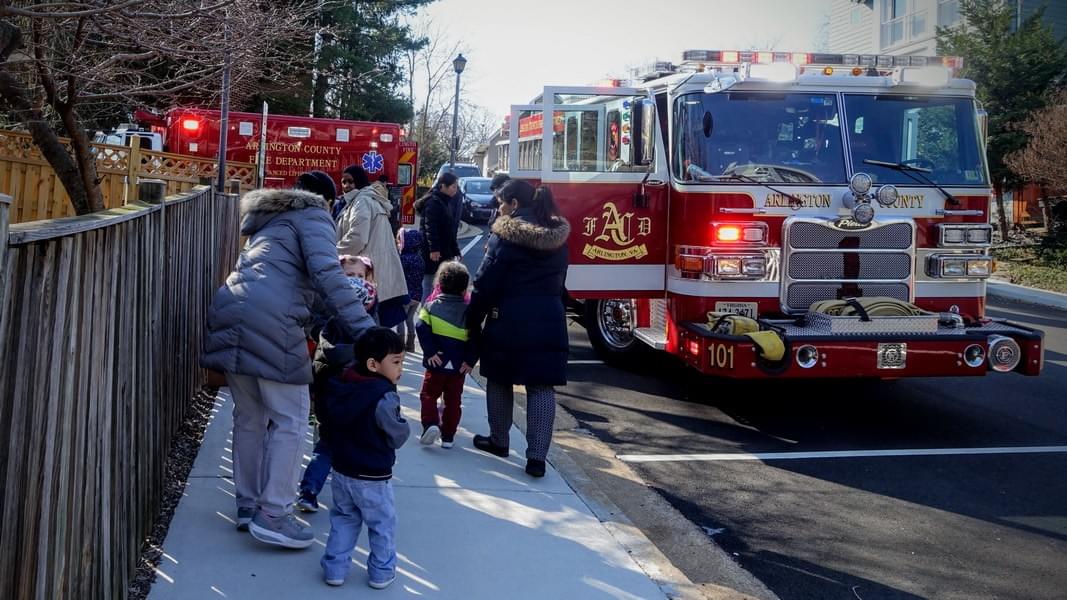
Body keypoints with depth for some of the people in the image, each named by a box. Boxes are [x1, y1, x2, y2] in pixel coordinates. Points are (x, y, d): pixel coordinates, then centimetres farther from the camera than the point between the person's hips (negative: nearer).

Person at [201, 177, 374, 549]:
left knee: (249, 418, 17)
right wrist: (363, 329, -14)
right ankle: (273, 516, 1)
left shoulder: (271, 223, 34)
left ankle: (248, 506, 25)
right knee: (289, 420, 0)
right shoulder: (314, 217, 8)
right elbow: (327, 276, -9)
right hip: (271, 322, -8)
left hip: (228, 314, 8)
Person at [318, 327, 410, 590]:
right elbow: (398, 436, -18)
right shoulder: (383, 397, -24)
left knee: (343, 519, 20)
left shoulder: (336, 386, -2)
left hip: (341, 471, 6)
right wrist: (402, 423, 2)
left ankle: (334, 568, 20)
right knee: (382, 524, 11)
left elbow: (325, 422, 10)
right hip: (373, 478, -6)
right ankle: (381, 572, 20)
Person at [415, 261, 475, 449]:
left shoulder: (431, 306, -3)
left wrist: (430, 352, -12)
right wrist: (470, 360, -3)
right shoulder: (468, 311, 0)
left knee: (429, 395, 9)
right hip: (459, 367, 2)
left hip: (437, 363, -2)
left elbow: (422, 329, -15)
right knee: (453, 400, 12)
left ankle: (430, 424, -12)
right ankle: (448, 436, 15)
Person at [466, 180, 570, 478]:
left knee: (499, 379, 16)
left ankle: (499, 440, 29)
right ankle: (537, 456, -3)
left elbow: (486, 282, -10)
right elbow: (559, 281, 14)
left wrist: (473, 320, -3)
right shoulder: (558, 237, 9)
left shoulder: (506, 235, -9)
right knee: (542, 386, 3)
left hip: (508, 319, -4)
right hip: (549, 319, 4)